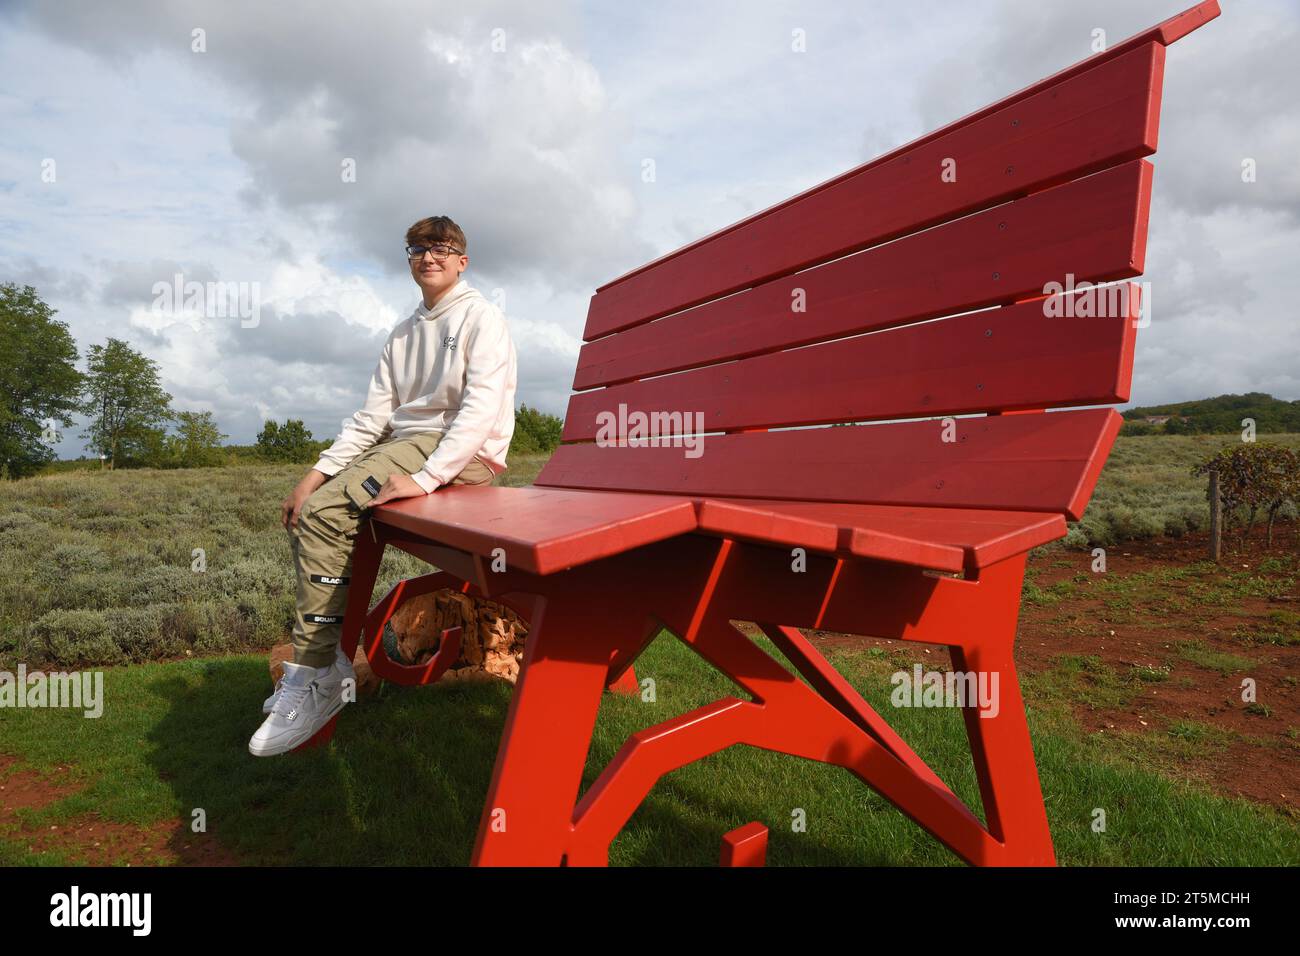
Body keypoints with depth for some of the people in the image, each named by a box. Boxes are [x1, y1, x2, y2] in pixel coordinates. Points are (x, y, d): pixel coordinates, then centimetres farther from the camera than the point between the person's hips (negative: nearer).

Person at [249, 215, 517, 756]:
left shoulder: (481, 317, -3)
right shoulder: (403, 334, 20)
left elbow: (483, 406, -17)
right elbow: (372, 415, 13)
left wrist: (426, 477, -27)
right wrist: (319, 472, -1)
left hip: (463, 455, -8)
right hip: (404, 443, 9)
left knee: (323, 513, -23)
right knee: (303, 511, -1)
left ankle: (316, 677, -15)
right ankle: (332, 651, 4)